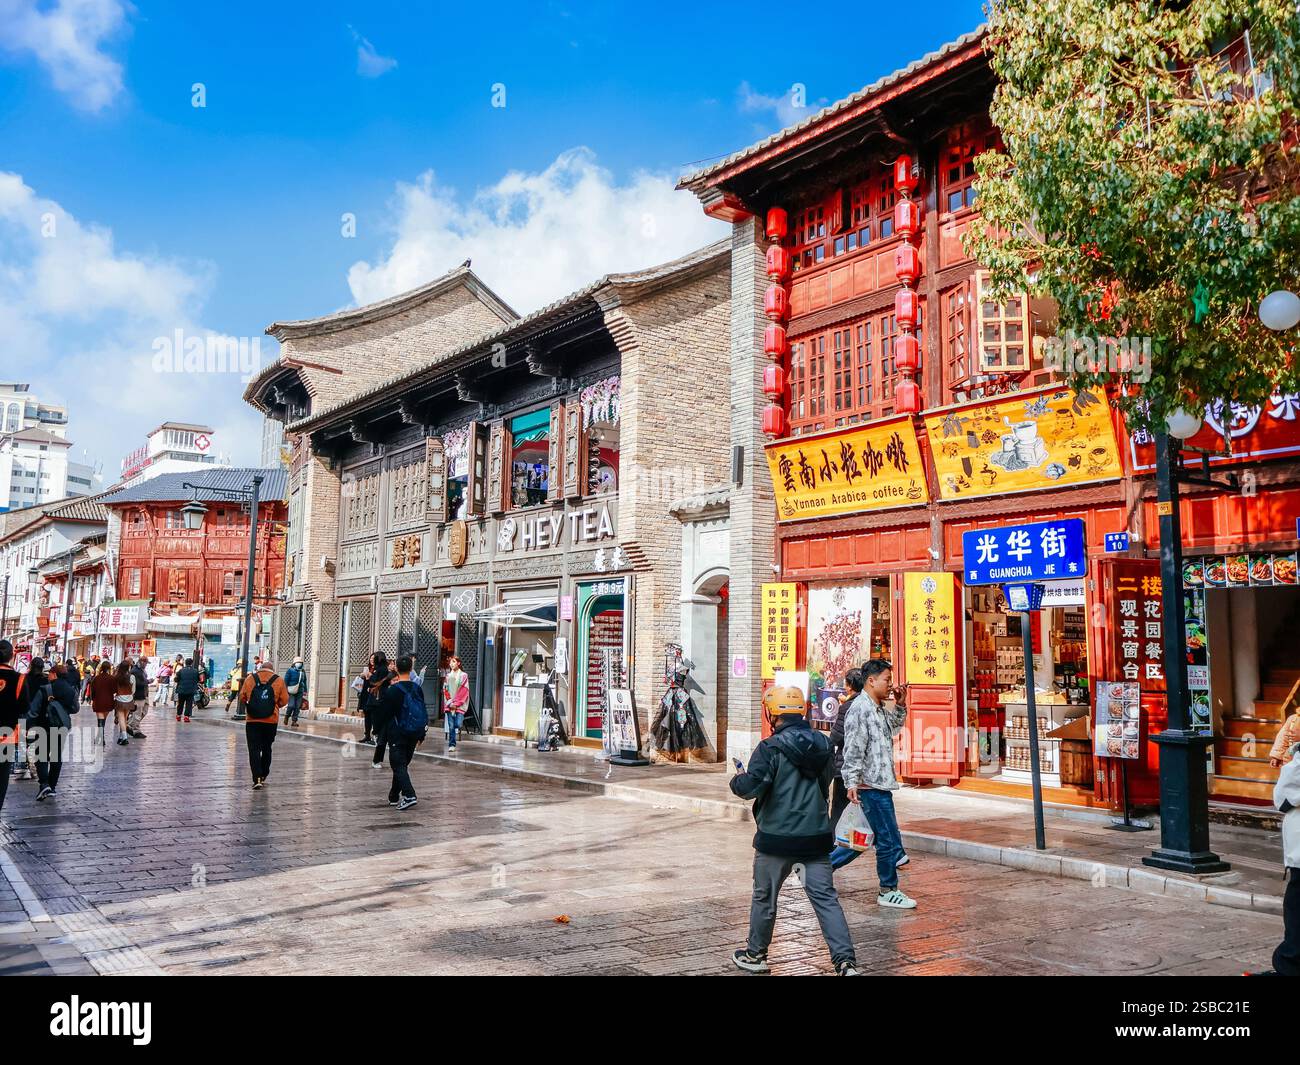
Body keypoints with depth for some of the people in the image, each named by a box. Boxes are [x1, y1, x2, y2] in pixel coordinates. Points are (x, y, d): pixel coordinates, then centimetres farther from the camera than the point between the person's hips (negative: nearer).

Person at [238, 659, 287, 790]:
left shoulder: (250, 678, 1)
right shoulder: (278, 681, 0)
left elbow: (242, 697, 4)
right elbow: (284, 700, -1)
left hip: (252, 720, -1)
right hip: (271, 721, 1)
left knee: (254, 750, 0)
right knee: (266, 749, 17)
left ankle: (257, 779, -11)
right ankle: (263, 777, 25)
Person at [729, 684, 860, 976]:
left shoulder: (771, 748, -15)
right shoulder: (822, 745, 5)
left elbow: (751, 787, -20)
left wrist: (738, 779, 0)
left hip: (777, 838, -4)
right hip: (817, 835, 4)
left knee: (764, 897, 13)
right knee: (826, 898, 6)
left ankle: (756, 955, 28)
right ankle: (846, 961, -1)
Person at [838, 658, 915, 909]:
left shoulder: (879, 708, 14)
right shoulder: (860, 708, -15)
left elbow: (895, 727, 32)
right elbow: (853, 750, -20)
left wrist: (899, 704, 16)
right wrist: (852, 783, -23)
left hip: (879, 783, 10)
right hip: (872, 785, -10)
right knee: (889, 839, -1)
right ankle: (888, 891, 12)